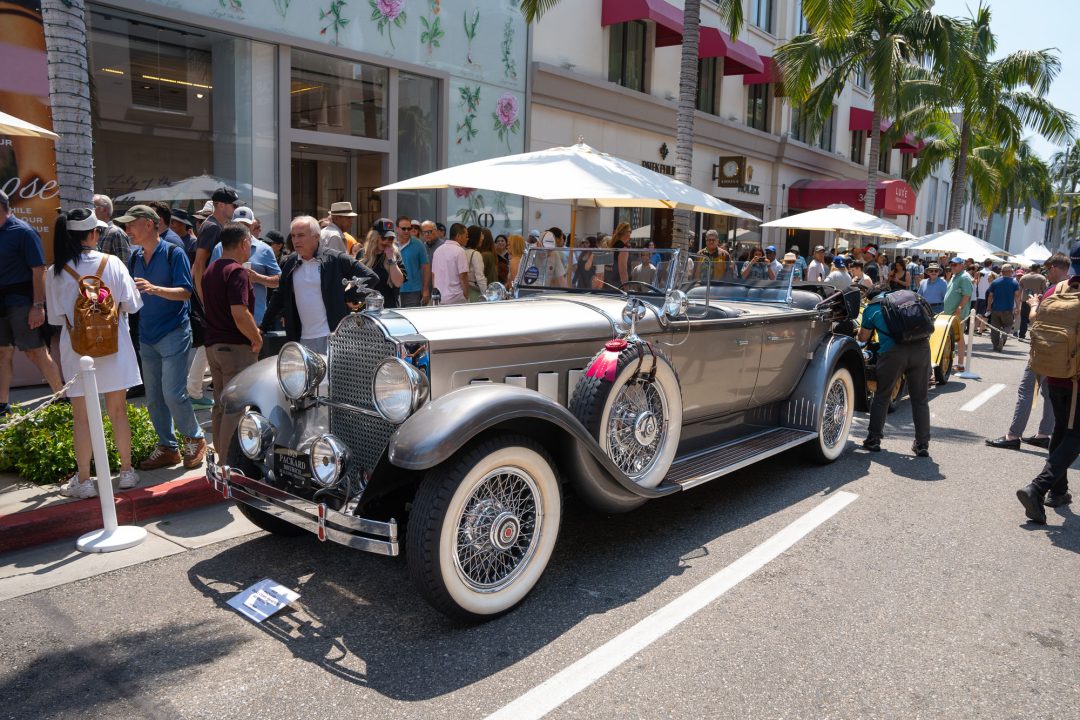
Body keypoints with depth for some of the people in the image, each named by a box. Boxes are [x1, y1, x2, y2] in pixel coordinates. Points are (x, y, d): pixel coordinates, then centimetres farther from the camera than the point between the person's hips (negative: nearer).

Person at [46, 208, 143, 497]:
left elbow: (56, 316, 1)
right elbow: (130, 304, -3)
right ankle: (127, 471, 20)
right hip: (113, 347, 0)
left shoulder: (55, 272, -6)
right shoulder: (112, 263, -8)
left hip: (77, 351, 0)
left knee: (82, 417, 7)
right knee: (118, 411, 12)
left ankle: (83, 481, 13)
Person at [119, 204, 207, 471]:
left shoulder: (173, 253, -7)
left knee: (173, 393, -11)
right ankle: (167, 447, 20)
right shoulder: (135, 257, 11)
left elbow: (185, 292, -14)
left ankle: (194, 439, 9)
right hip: (146, 336, 7)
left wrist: (154, 289, -28)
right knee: (153, 398, 9)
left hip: (173, 333, -7)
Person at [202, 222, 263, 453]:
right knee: (235, 408, -4)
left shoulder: (210, 270, 13)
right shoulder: (237, 272, -17)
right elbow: (240, 314, -27)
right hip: (236, 347, -9)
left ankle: (221, 455, 25)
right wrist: (257, 338, -11)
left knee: (220, 405, 16)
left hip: (213, 344, 9)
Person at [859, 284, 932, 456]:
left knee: (882, 396, 14)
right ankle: (922, 445, 15)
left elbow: (863, 338, 22)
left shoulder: (871, 308, 16)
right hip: (921, 347, 3)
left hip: (893, 351, -3)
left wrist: (860, 330, 44)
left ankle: (873, 440, 21)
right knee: (920, 399, 13)